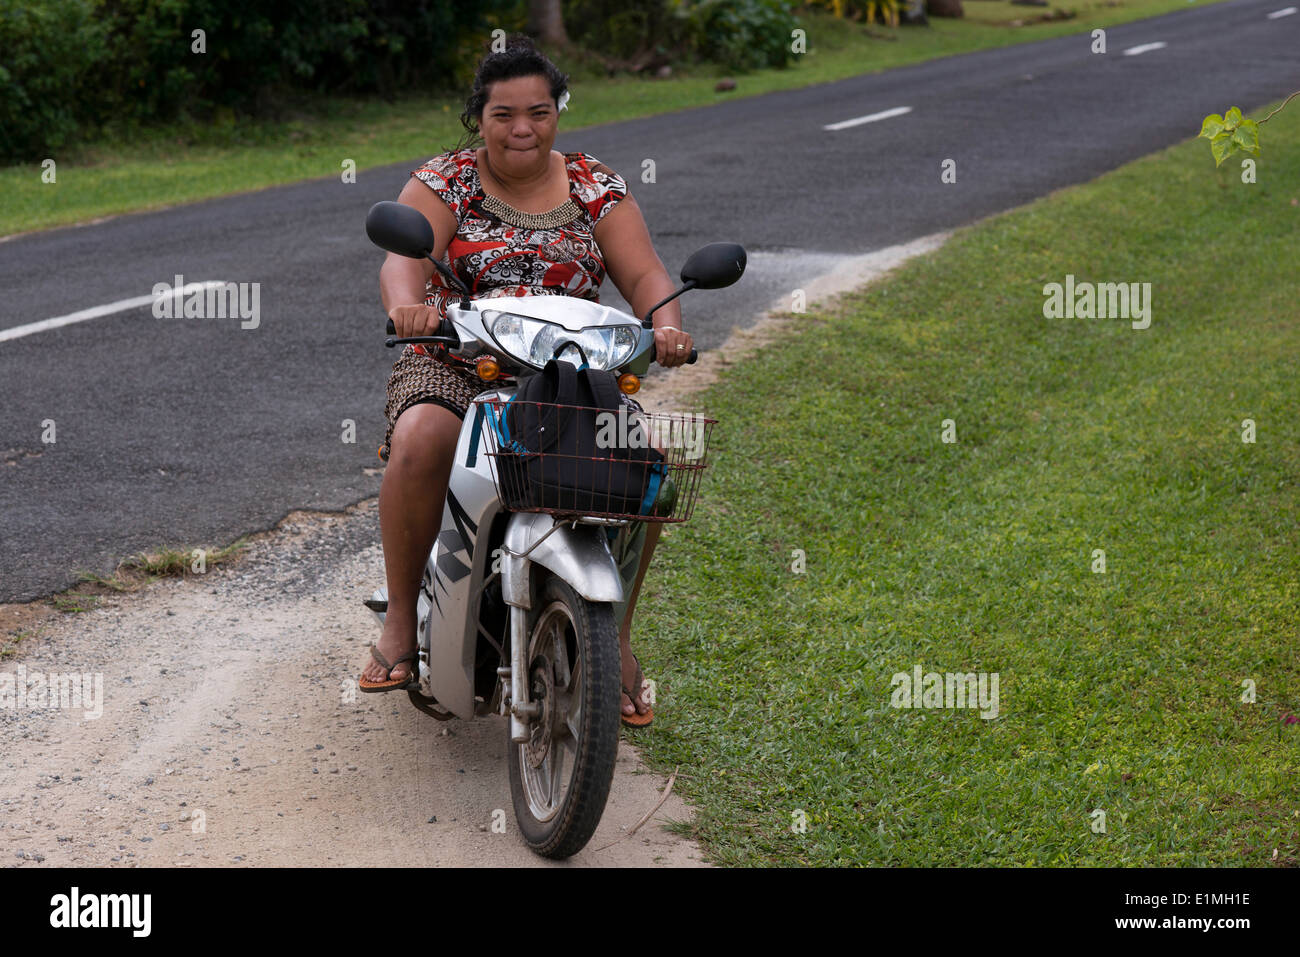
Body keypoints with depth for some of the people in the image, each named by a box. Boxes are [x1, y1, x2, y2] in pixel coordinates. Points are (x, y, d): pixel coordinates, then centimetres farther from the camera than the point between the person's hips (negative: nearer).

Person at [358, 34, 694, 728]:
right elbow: (402, 260, -15)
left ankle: (615, 636, -7)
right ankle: (401, 620, -17)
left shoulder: (596, 188, 9)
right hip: (452, 366, -2)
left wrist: (665, 325, -25)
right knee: (419, 444, -34)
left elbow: (643, 274, -2)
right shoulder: (443, 182, 2)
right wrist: (407, 302, -40)